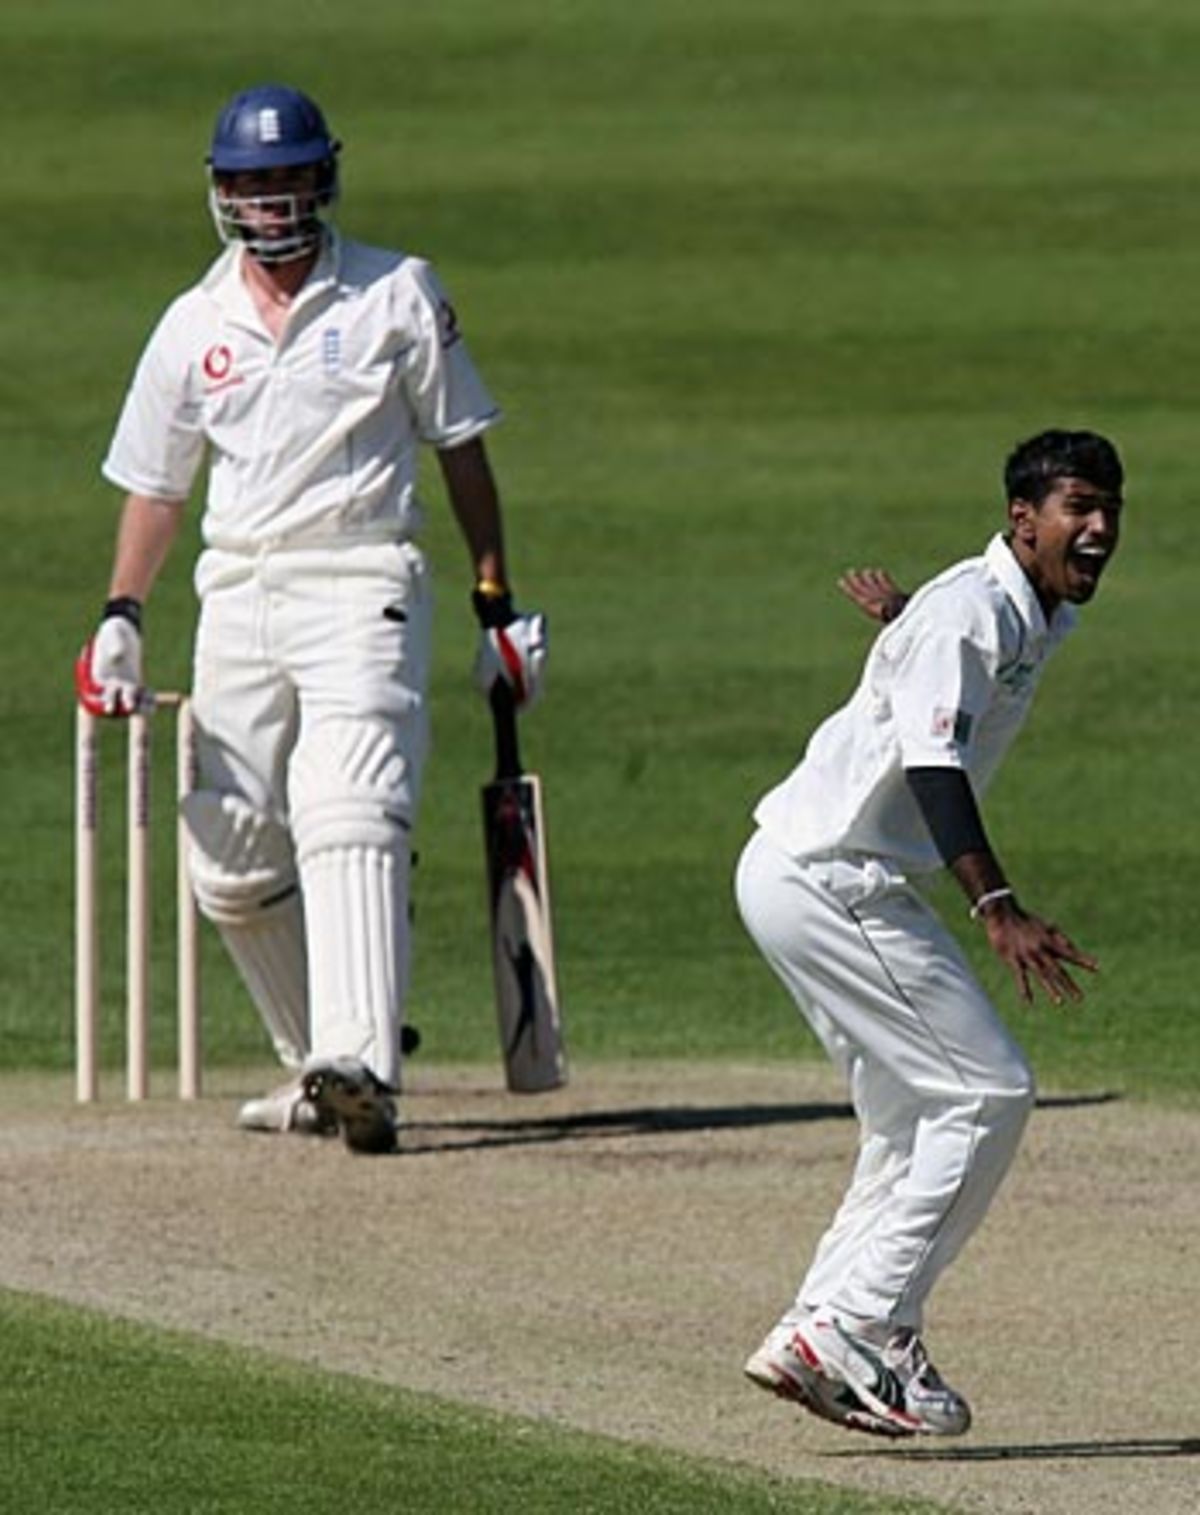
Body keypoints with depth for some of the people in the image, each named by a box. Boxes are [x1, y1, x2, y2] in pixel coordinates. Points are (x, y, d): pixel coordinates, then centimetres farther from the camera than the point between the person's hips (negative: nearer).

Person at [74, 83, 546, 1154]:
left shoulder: (398, 296, 4)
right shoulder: (195, 326, 11)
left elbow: (460, 451, 7)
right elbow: (155, 483, 16)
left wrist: (497, 607, 4)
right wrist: (121, 618, 2)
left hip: (362, 589, -4)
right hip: (238, 595, 5)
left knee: (349, 823, -23)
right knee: (232, 865, 1)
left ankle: (360, 1066, -35)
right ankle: (318, 1063, 18)